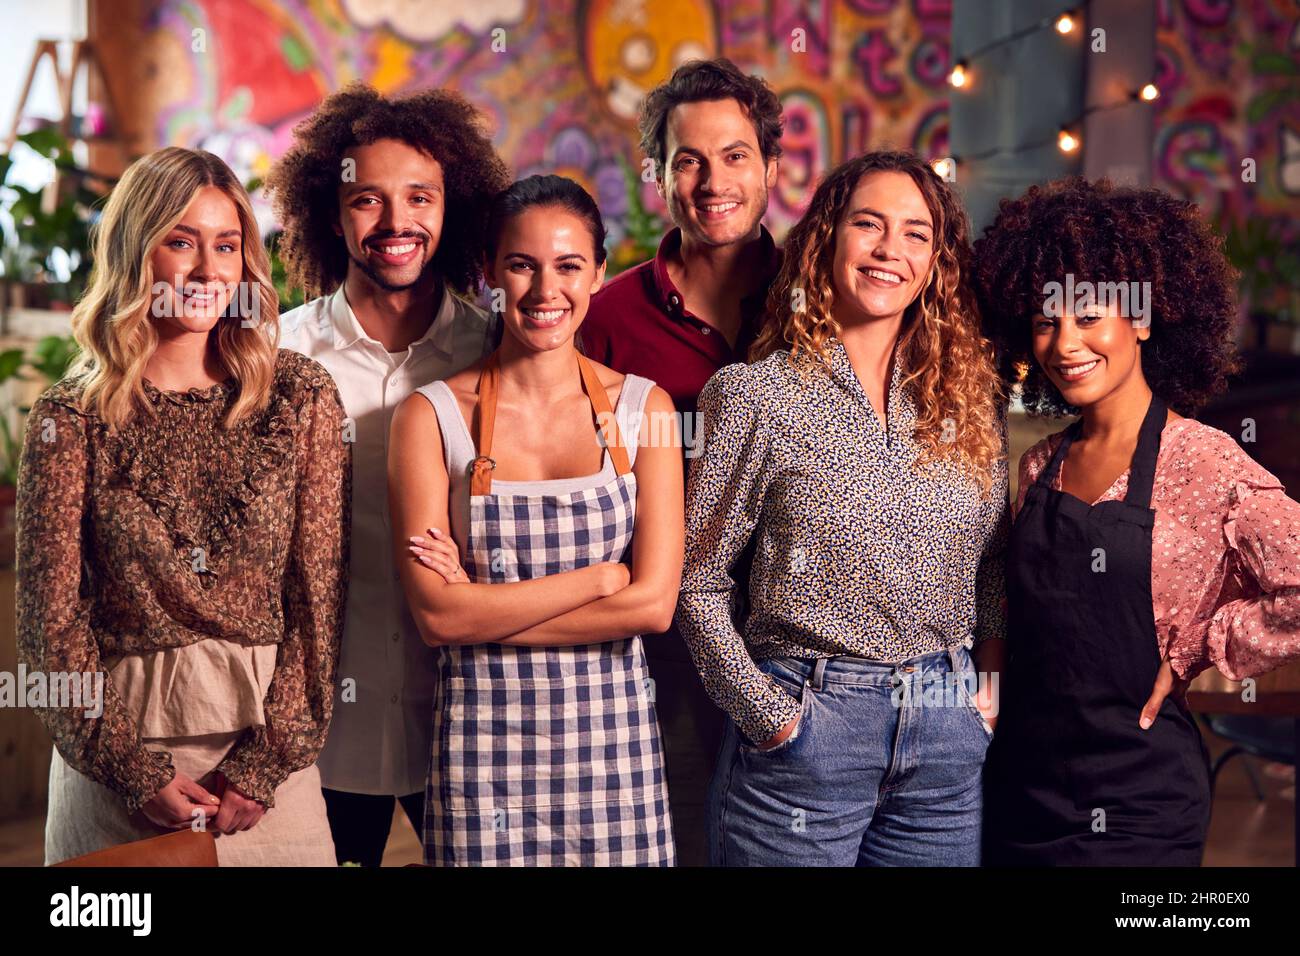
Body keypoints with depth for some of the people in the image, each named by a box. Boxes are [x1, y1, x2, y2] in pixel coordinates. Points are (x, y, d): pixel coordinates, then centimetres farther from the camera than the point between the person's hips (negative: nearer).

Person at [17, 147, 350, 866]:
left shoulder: (301, 396, -1)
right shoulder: (70, 419, -2)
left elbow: (318, 589, -3)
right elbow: (51, 617, -3)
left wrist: (267, 760, -9)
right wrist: (135, 770, -9)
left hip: (269, 746, 1)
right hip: (113, 752, 0)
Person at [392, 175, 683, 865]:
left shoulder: (642, 408, 2)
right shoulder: (431, 415, -2)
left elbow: (654, 603, -7)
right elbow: (437, 615, -10)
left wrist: (485, 608, -10)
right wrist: (600, 577, -11)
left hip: (612, 730, 1)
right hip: (483, 736, -1)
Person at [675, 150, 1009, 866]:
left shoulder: (971, 395, 6)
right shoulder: (759, 396, -6)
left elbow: (992, 564, 14)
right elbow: (698, 581, -4)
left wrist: (991, 683, 3)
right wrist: (767, 713, -8)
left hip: (950, 737, 4)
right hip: (806, 732, -4)